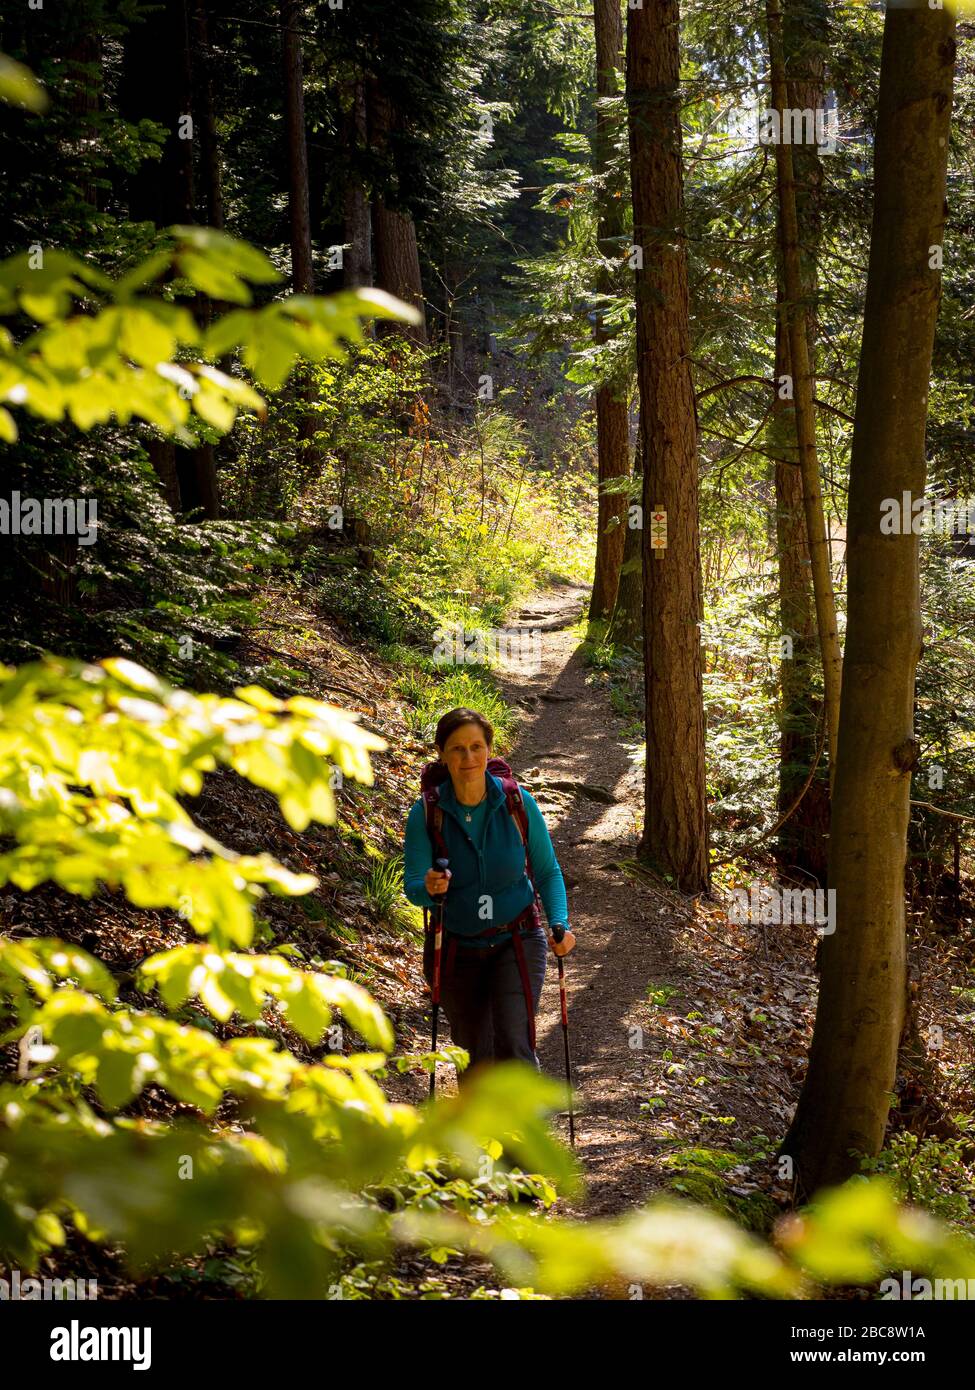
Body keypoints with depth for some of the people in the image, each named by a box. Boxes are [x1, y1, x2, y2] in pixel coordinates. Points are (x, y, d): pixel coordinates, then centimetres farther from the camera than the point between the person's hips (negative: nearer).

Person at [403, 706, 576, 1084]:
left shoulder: (517, 802, -10)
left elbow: (547, 871, -1)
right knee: (473, 1057, 12)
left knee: (513, 1047, -18)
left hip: (516, 942, -1)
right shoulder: (427, 812, -11)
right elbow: (412, 885, -13)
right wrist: (429, 888, -37)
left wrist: (560, 924, -16)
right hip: (455, 950, 1)